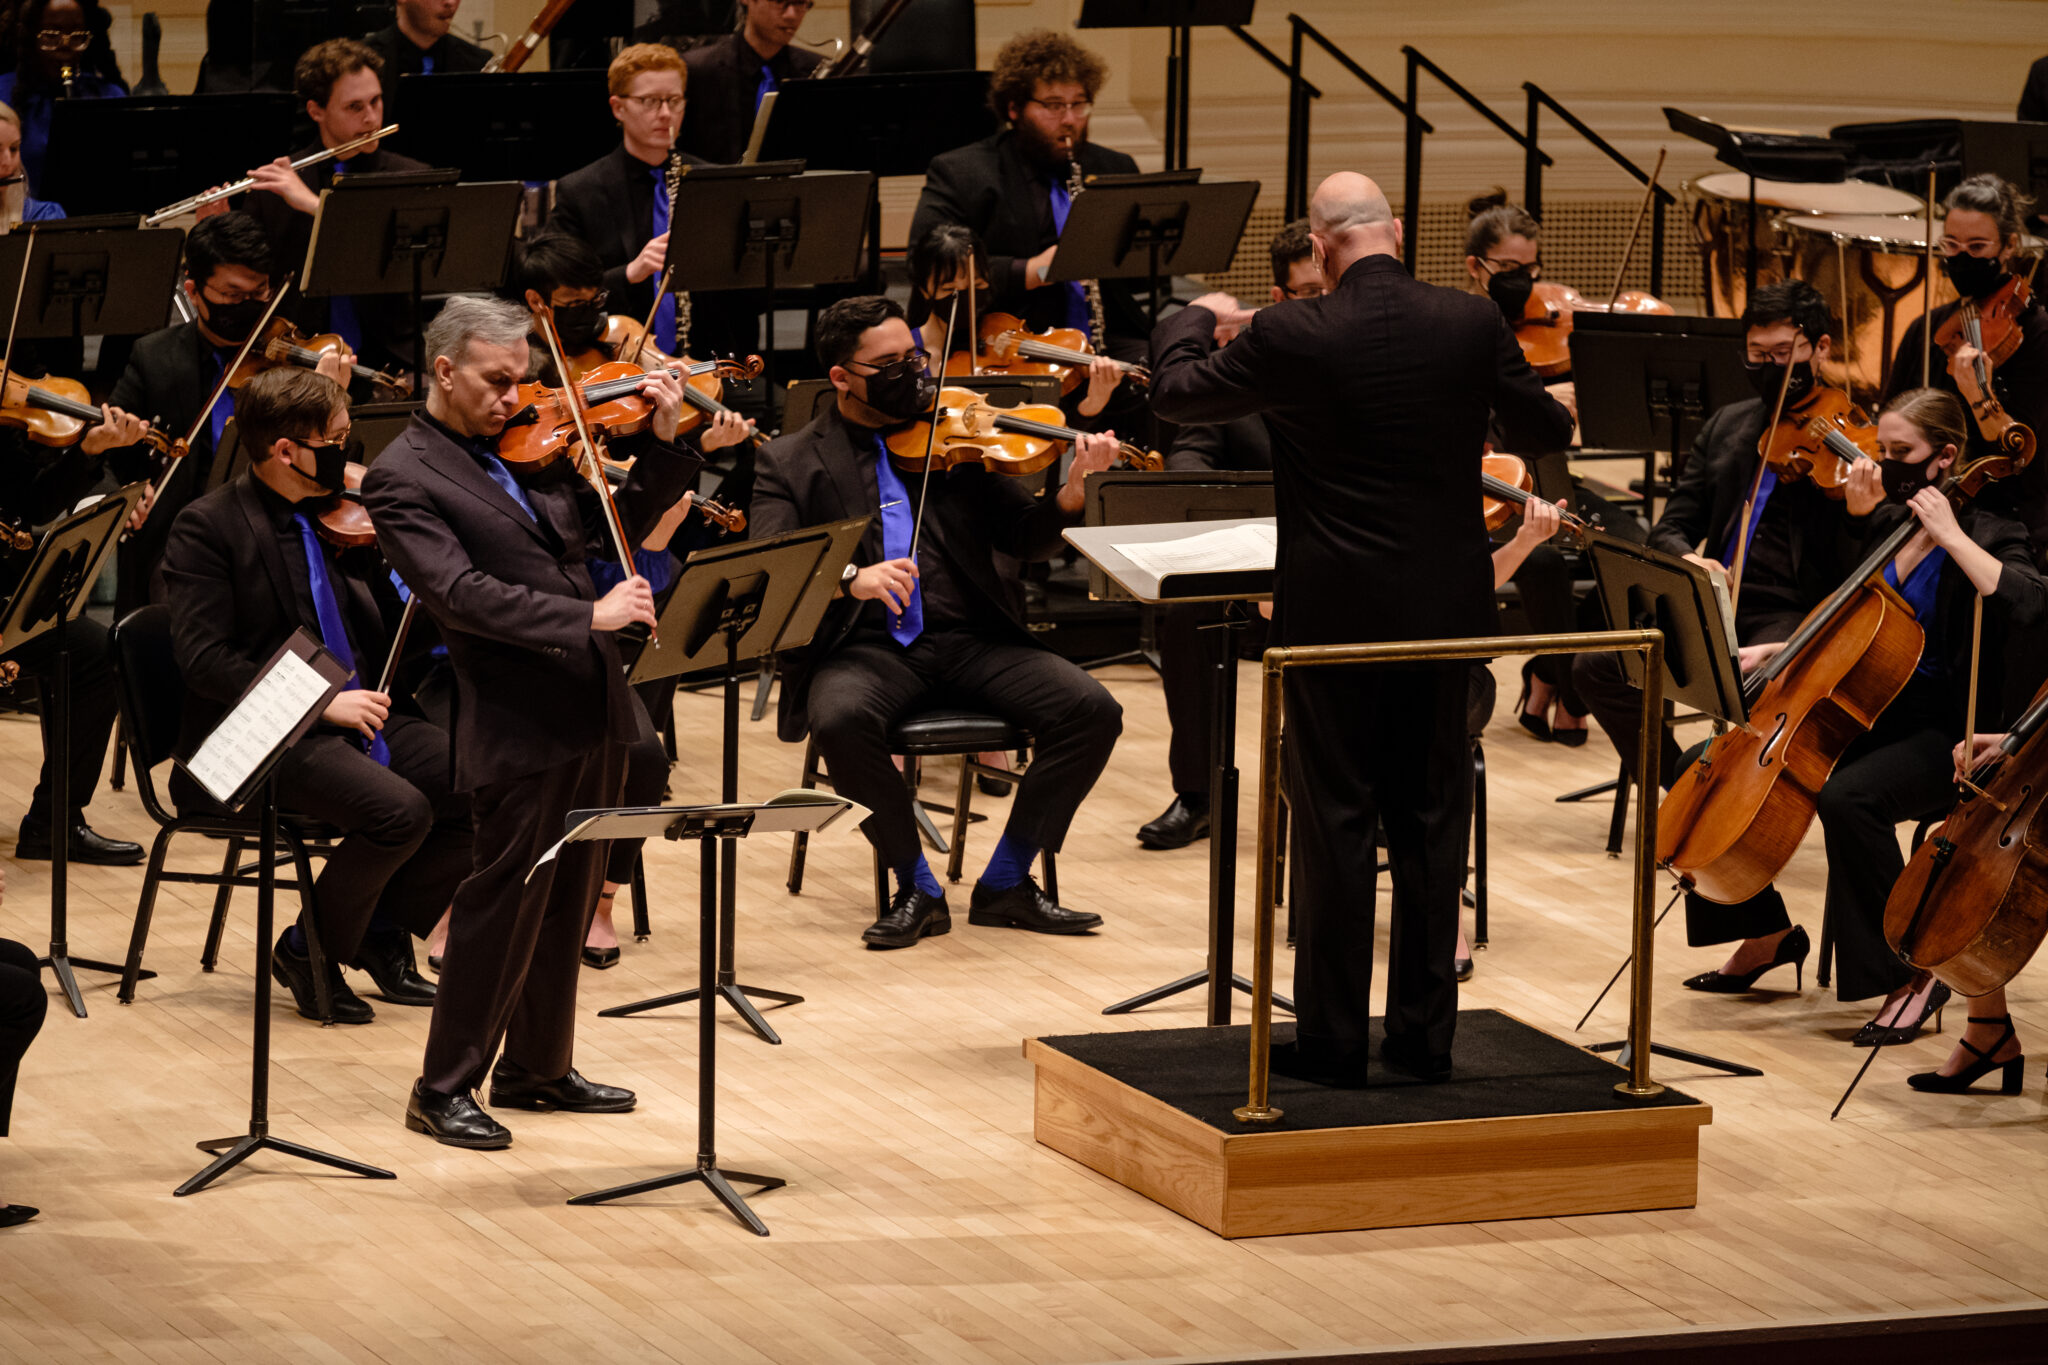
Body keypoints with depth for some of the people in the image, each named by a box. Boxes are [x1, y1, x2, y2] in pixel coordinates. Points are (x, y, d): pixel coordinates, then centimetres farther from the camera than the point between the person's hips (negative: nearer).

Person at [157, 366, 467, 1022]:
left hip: (364, 717, 7)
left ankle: (383, 933, 7)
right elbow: (204, 659, -16)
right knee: (400, 811, -29)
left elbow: (394, 627, 13)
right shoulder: (208, 527, -7)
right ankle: (309, 951, -5)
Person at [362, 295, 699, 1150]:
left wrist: (664, 445, 3)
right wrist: (588, 616, -27)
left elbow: (614, 527, 18)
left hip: (594, 709, 7)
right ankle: (445, 1089, 7)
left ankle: (537, 1068, 27)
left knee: (568, 901, 15)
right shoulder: (402, 479, -10)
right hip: (519, 724, -7)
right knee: (505, 902, -3)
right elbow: (462, 595, -21)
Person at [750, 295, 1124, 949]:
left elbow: (1027, 539, 9)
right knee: (841, 718, -37)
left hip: (968, 640, 3)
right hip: (865, 648, -3)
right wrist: (847, 576, -27)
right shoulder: (791, 463, 7)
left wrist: (1074, 484, -11)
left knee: (1092, 710, -20)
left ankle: (1006, 882, -4)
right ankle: (916, 889, -15)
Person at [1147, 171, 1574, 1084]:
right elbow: (1546, 428, 11)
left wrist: (1197, 318, 22)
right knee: (1431, 819, 11)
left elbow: (1175, 393, 2)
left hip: (1335, 615, -3)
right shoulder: (1473, 325, -5)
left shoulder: (1289, 337, -13)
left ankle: (1333, 1038, 6)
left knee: (1334, 823, 4)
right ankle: (1425, 1033, 15)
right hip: (1445, 613, 3)